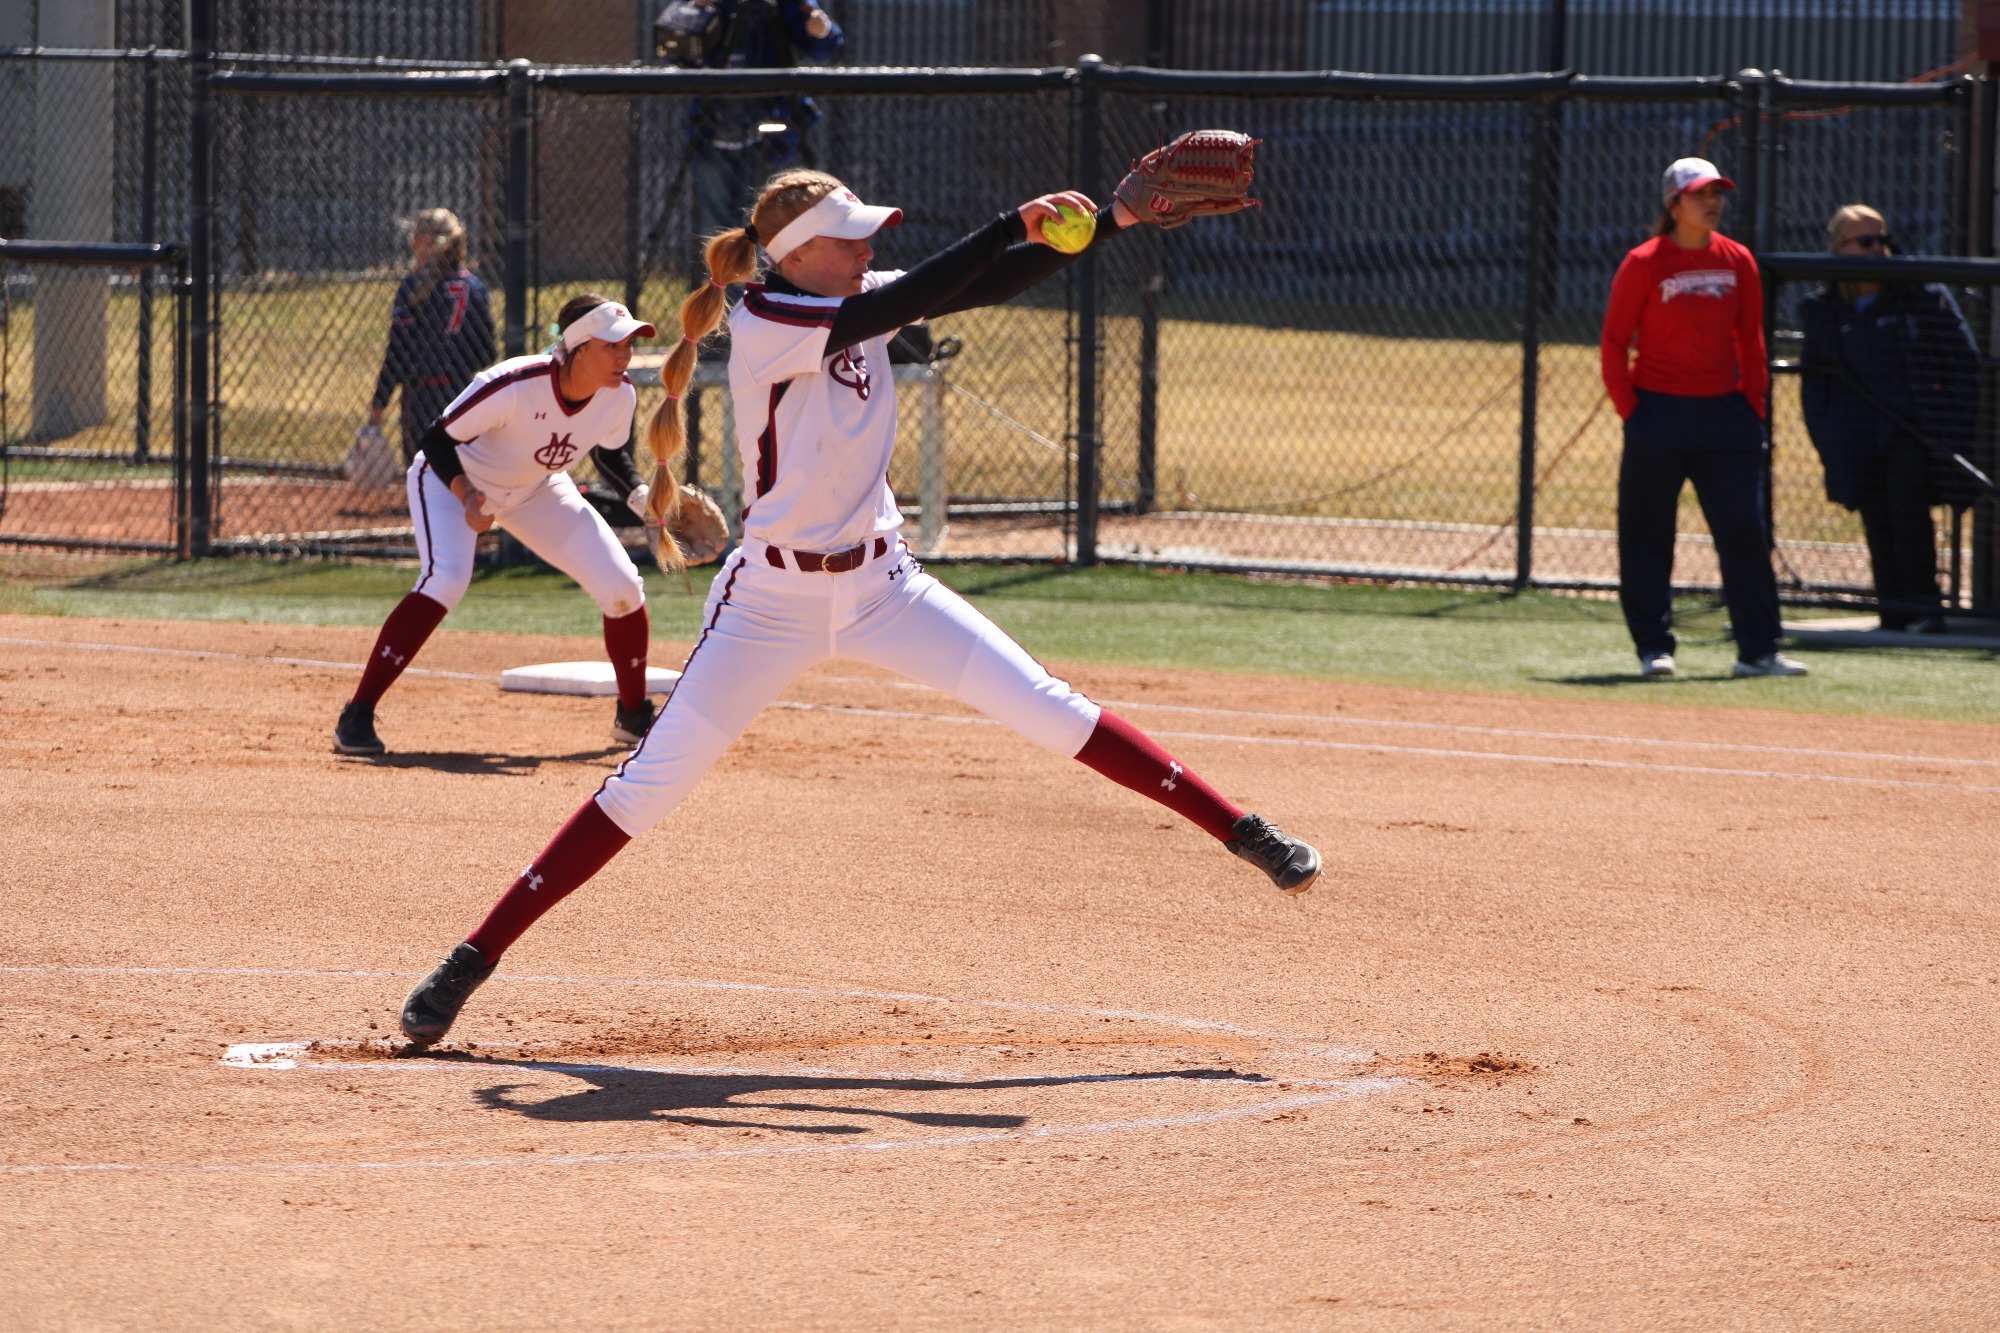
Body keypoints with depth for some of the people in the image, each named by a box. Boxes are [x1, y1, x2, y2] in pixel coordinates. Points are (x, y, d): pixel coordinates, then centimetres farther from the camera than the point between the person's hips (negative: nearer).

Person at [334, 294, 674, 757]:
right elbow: (438, 439, -27)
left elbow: (612, 451, 4)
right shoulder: (514, 386, -37)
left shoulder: (619, 396, -19)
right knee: (445, 579, -32)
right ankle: (357, 717, -27)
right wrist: (467, 495, -43)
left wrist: (640, 493, -14)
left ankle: (634, 716, 18)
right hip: (452, 479, -6)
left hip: (536, 492, 6)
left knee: (622, 587, -5)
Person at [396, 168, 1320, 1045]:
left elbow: (986, 286, -4)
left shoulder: (854, 300, 1)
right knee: (650, 785, -7)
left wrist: (1114, 222, -14)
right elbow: (914, 299, -29)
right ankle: (471, 963, -1)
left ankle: (1240, 832, 3)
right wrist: (1015, 222, -28)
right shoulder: (764, 323, -18)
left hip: (882, 588, 5)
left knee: (1048, 712, -3)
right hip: (774, 600, -5)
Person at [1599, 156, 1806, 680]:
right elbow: (1614, 342, -3)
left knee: (1745, 531, -1)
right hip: (1659, 412, -3)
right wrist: (1631, 411, -8)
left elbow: (1750, 341, 14)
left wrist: (1754, 407, 7)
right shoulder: (1643, 264, -6)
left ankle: (1758, 650, 3)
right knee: (1647, 536, 1)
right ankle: (1654, 648, 10)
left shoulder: (1737, 261, 6)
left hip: (1724, 411, 3)